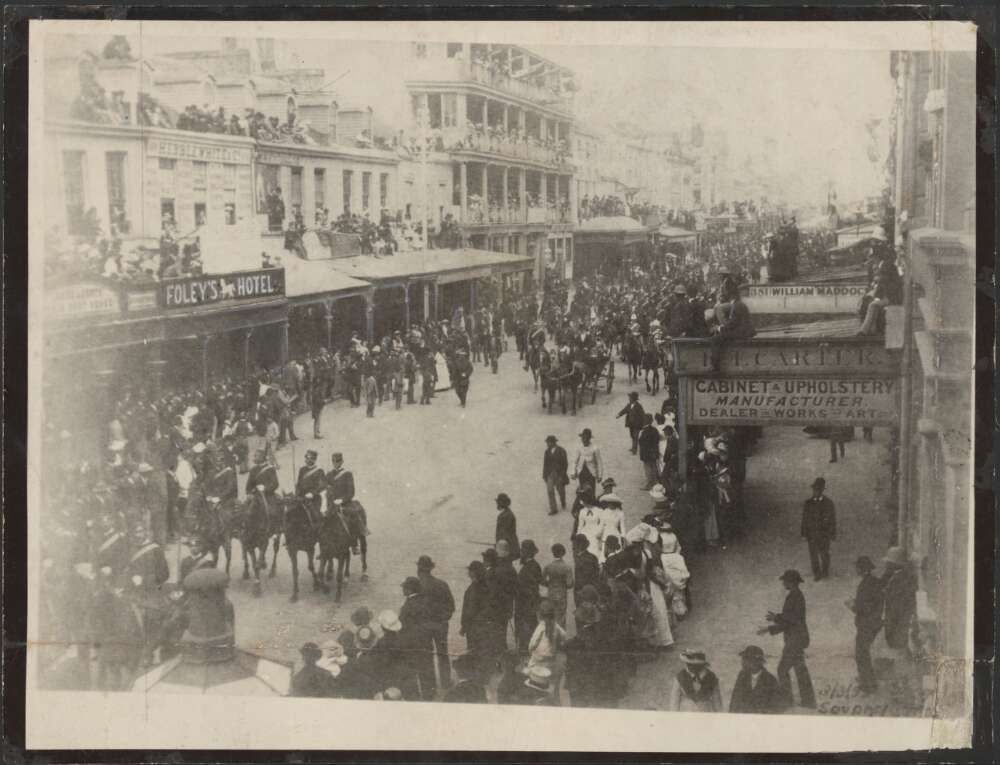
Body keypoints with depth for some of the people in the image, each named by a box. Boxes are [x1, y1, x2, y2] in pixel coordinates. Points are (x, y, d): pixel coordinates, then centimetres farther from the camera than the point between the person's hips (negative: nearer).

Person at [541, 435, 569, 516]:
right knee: (550, 491, -8)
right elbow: (545, 463, 8)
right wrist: (544, 475, 5)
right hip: (550, 474, 3)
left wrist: (562, 475, -13)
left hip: (559, 474, -3)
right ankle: (553, 509, -4)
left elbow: (565, 464, -8)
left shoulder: (561, 451, -9)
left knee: (560, 490, 12)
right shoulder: (547, 451, 4)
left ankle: (563, 503, 41)